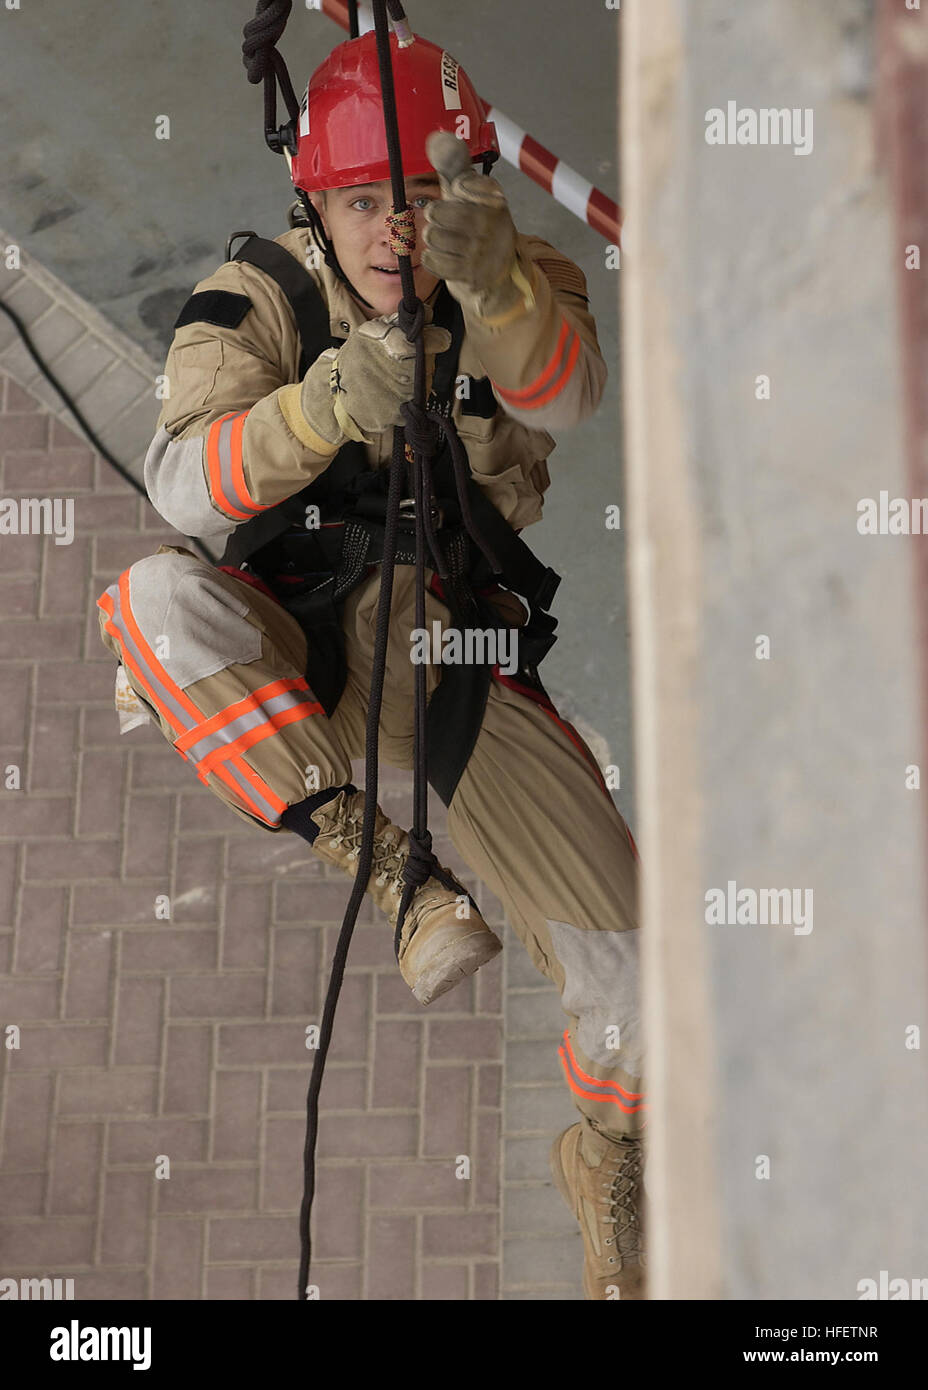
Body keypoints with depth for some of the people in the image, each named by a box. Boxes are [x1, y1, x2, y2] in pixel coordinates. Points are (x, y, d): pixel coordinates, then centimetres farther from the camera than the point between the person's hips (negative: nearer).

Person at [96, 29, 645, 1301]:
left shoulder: (524, 289, -3)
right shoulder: (261, 301, -6)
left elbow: (564, 396, -27)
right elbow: (179, 483, -22)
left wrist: (490, 278, -48)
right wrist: (324, 406, -41)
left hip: (459, 648, 1)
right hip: (290, 653, 0)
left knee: (623, 945, -8)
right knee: (157, 598, -35)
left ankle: (610, 1162, 24)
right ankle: (387, 875, -31)